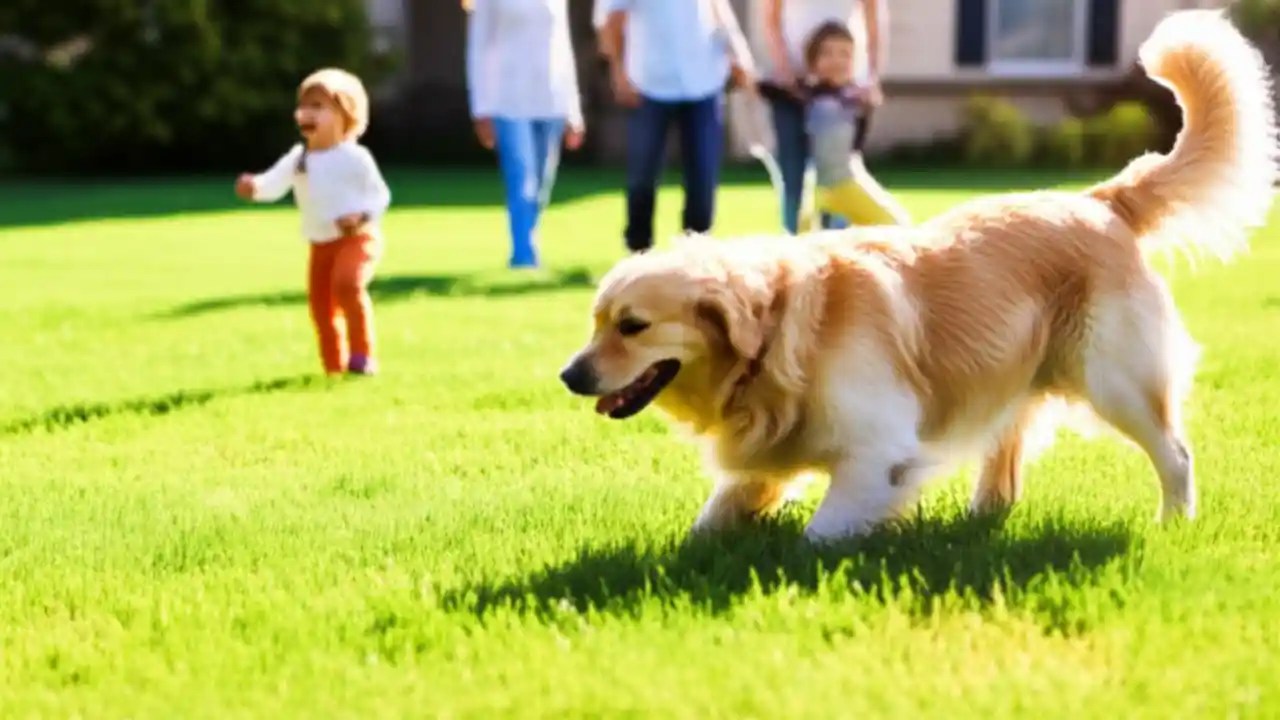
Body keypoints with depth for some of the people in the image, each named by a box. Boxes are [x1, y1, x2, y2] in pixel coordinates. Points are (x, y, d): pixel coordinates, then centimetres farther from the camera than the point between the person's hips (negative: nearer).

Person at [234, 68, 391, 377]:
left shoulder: (355, 157, -9)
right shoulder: (297, 158, 5)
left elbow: (380, 195, -6)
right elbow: (274, 183, -7)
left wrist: (360, 216, -25)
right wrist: (253, 187, -29)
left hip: (357, 238, -6)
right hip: (320, 244, 6)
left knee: (347, 284, -30)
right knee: (320, 304, 6)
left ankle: (363, 356, -18)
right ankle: (334, 367, 22)